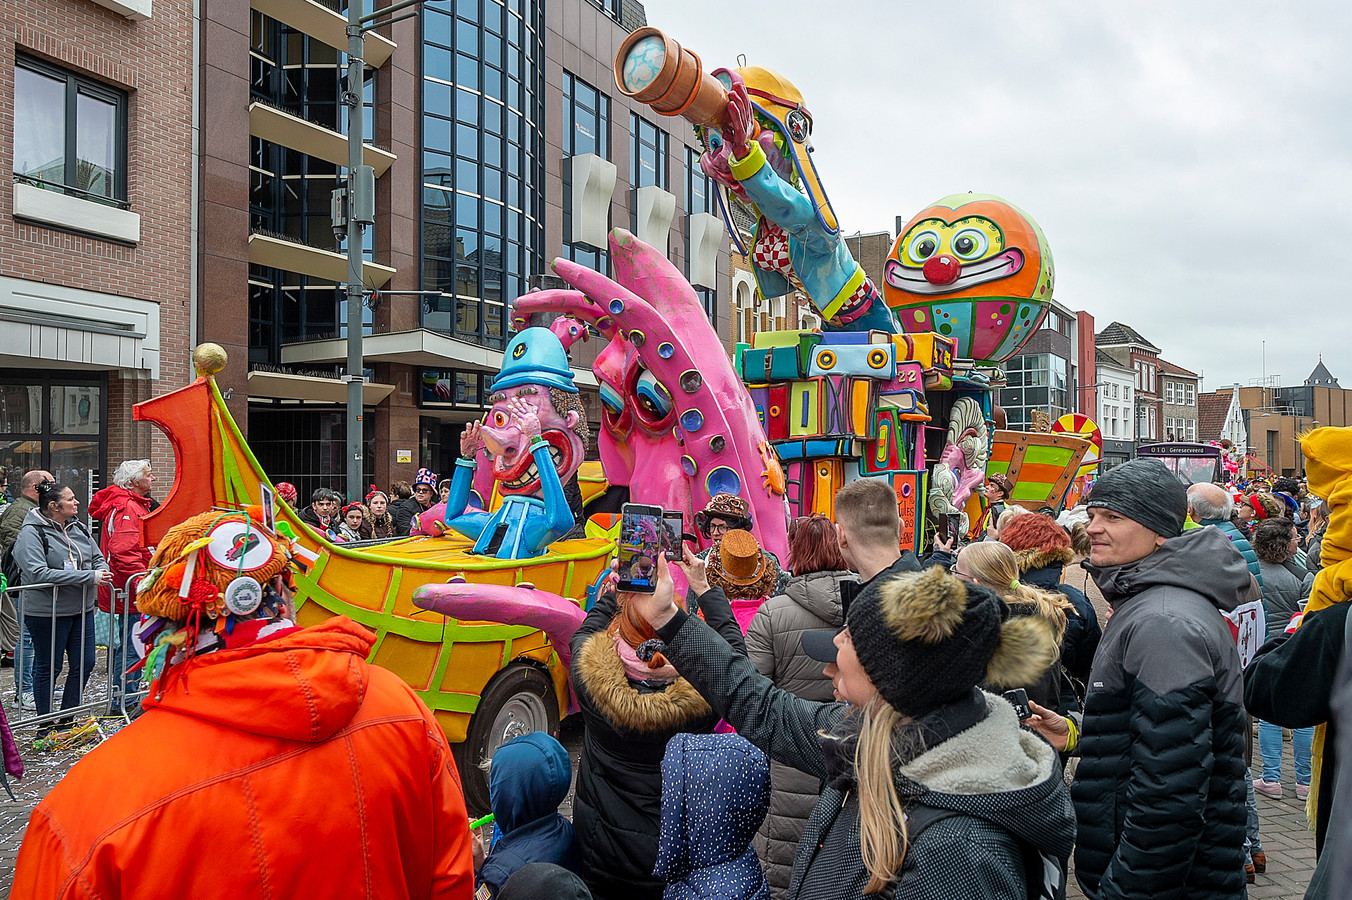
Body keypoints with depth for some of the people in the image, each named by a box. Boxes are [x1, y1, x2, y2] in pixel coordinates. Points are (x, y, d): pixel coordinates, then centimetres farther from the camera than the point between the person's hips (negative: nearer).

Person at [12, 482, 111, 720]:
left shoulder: (77, 528, 8)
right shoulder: (31, 533, -13)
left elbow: (98, 558, 14)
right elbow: (39, 573, -24)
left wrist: (102, 572, -12)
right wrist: (89, 577, -27)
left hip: (82, 609, 7)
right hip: (47, 613, -7)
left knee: (85, 664, 11)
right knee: (48, 669, 7)